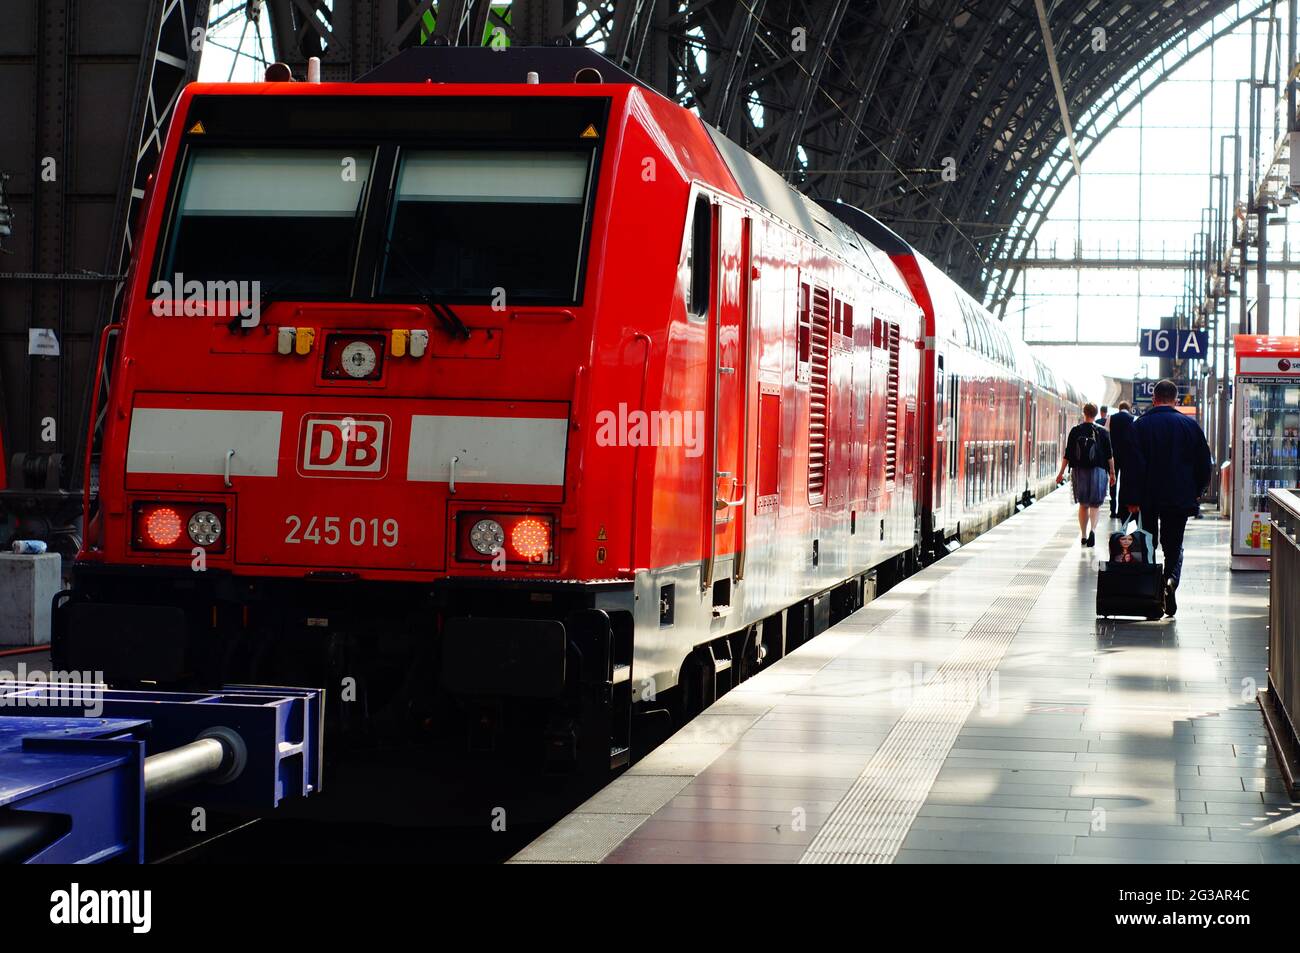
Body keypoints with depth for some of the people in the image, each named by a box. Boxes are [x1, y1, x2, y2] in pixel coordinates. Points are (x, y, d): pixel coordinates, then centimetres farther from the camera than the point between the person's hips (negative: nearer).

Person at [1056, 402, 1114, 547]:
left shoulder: (1075, 431, 0)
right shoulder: (1102, 432, -2)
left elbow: (1067, 454, 1)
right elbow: (1109, 455, 0)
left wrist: (1061, 472, 7)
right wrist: (1112, 472, 9)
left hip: (1079, 470, 2)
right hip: (1097, 470, -2)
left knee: (1083, 504, 13)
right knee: (1095, 504, 3)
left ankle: (1083, 536, 15)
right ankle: (1092, 529, -21)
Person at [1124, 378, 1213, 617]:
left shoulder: (1141, 425, -5)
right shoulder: (1191, 425, 1)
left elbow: (1134, 465, -10)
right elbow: (1204, 463, 5)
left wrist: (1132, 499, -7)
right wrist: (1197, 492, 17)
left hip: (1149, 497, -1)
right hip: (1181, 498, 1)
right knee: (1174, 546, 9)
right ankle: (1171, 580, -19)